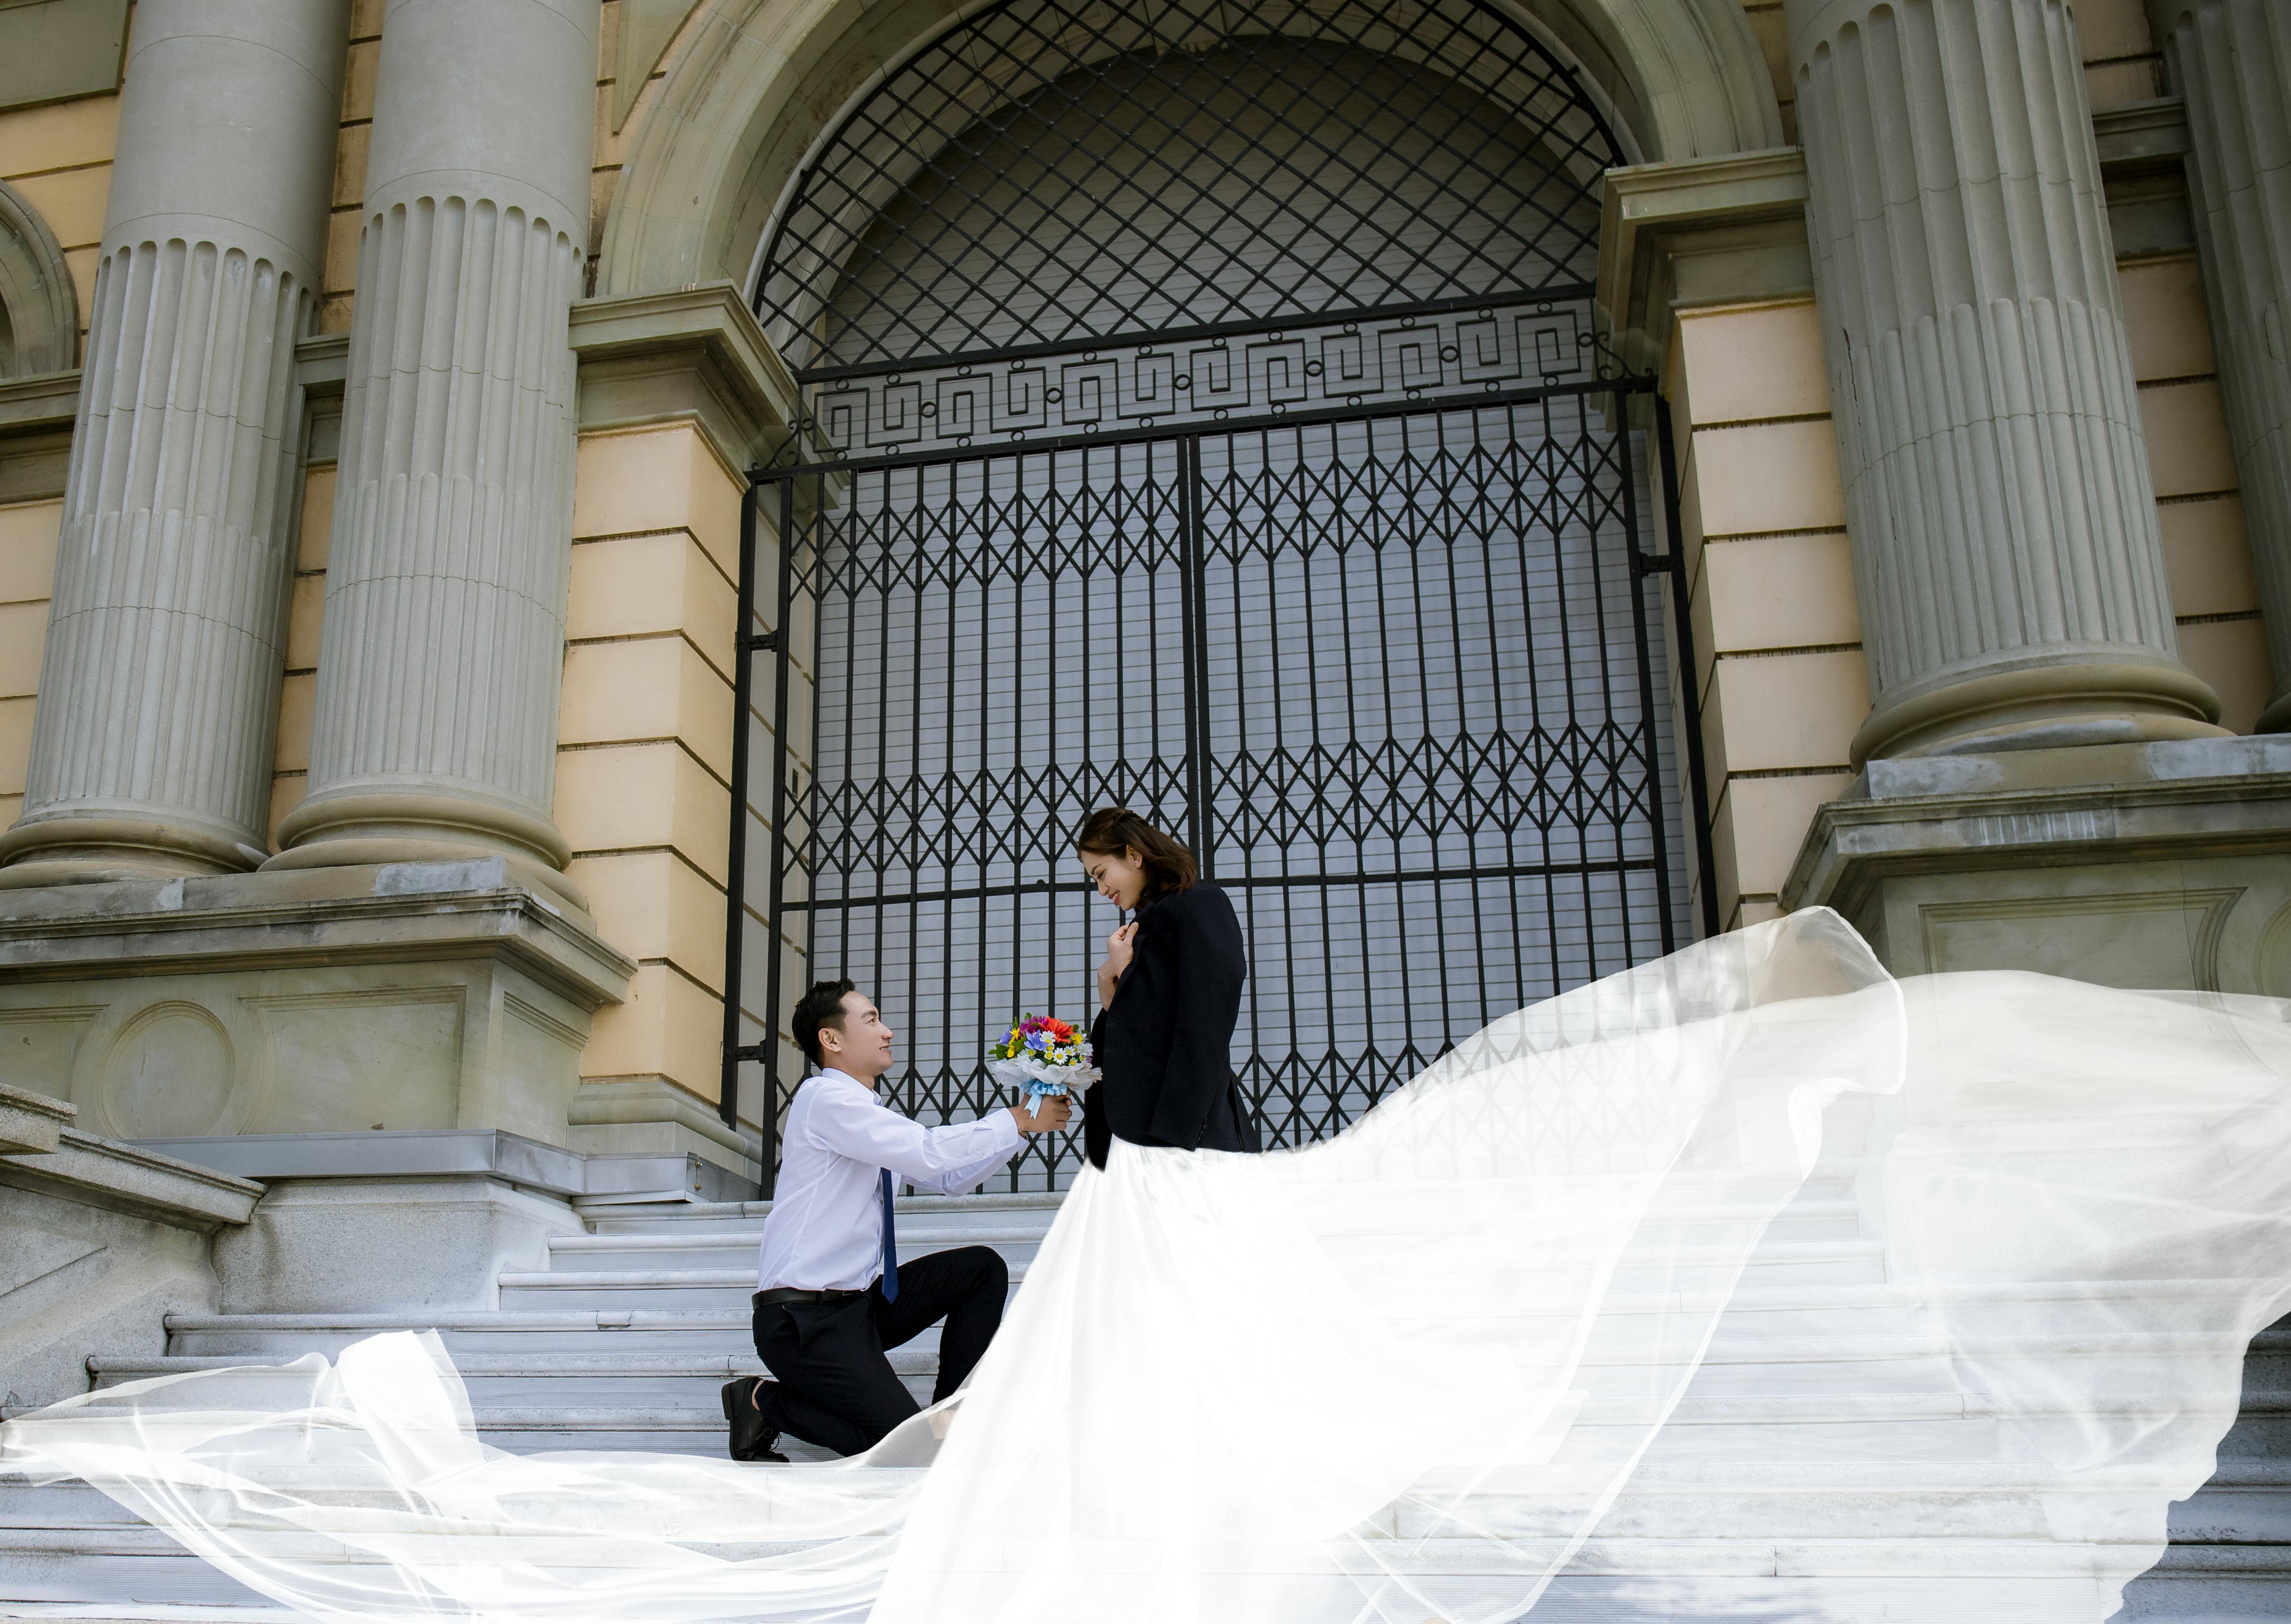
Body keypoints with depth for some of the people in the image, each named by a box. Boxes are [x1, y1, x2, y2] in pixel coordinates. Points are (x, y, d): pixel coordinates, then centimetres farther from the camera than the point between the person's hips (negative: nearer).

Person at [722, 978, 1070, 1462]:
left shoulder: (866, 1113, 13)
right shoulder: (825, 1098, -16)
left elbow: (949, 1178, 17)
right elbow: (929, 1152, -25)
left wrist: (1024, 1121, 6)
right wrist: (1017, 1121, -15)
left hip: (858, 1303, 9)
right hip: (803, 1320, -9)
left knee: (983, 1268, 5)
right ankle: (764, 1402, 1)